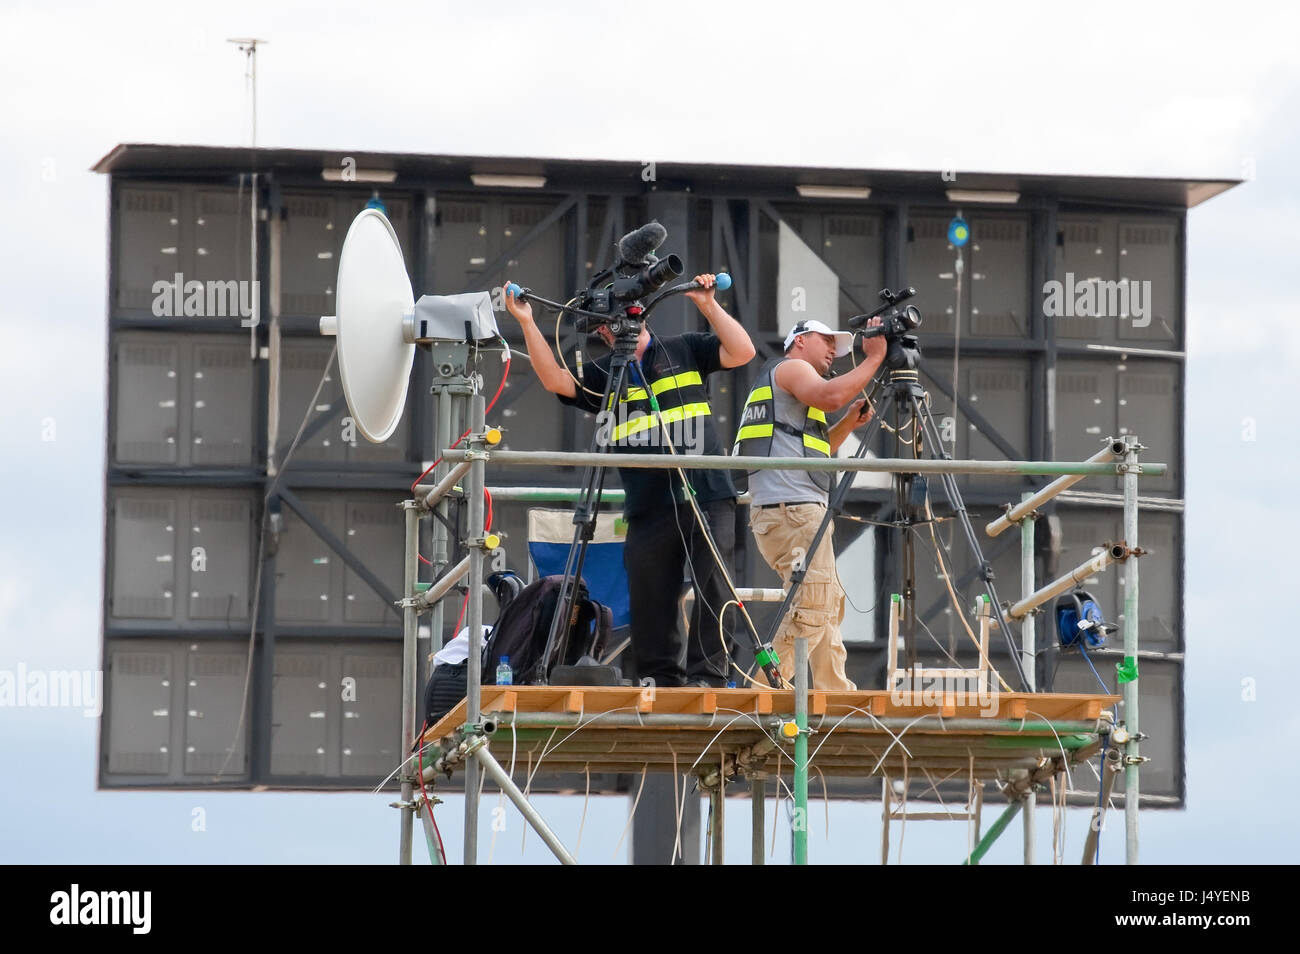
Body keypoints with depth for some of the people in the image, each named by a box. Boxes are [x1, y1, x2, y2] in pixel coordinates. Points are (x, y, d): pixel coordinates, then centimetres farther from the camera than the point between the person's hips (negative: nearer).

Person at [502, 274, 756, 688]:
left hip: (708, 496, -2)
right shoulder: (603, 375, 13)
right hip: (649, 509, 2)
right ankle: (662, 681, 10)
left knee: (713, 590, -7)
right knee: (650, 604, 1)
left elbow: (741, 352, 2)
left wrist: (708, 306, -6)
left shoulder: (684, 350, 11)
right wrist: (527, 323, -8)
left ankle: (707, 675, -4)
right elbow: (556, 380, -2)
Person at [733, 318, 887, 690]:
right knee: (811, 609, -17)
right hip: (792, 508, -11)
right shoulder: (790, 367, 1)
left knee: (830, 606, 12)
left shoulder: (793, 375, 31)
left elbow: (817, 447, 32)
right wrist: (873, 358, -12)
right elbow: (829, 395, -20)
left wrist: (849, 422, 17)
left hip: (799, 510, 11)